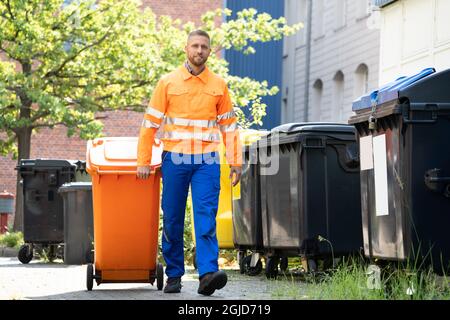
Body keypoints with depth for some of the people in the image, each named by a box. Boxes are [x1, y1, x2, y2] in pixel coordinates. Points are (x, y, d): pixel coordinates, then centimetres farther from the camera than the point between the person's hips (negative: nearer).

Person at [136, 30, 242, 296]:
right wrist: (144, 162, 0)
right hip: (175, 161, 0)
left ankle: (208, 273, -19)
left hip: (207, 161, 0)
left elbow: (229, 126, 12)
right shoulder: (168, 83, 5)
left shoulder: (218, 85, 9)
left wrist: (235, 162, 4)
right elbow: (150, 124, 5)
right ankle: (174, 275, 14)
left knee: (206, 217, -11)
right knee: (172, 220, 4)